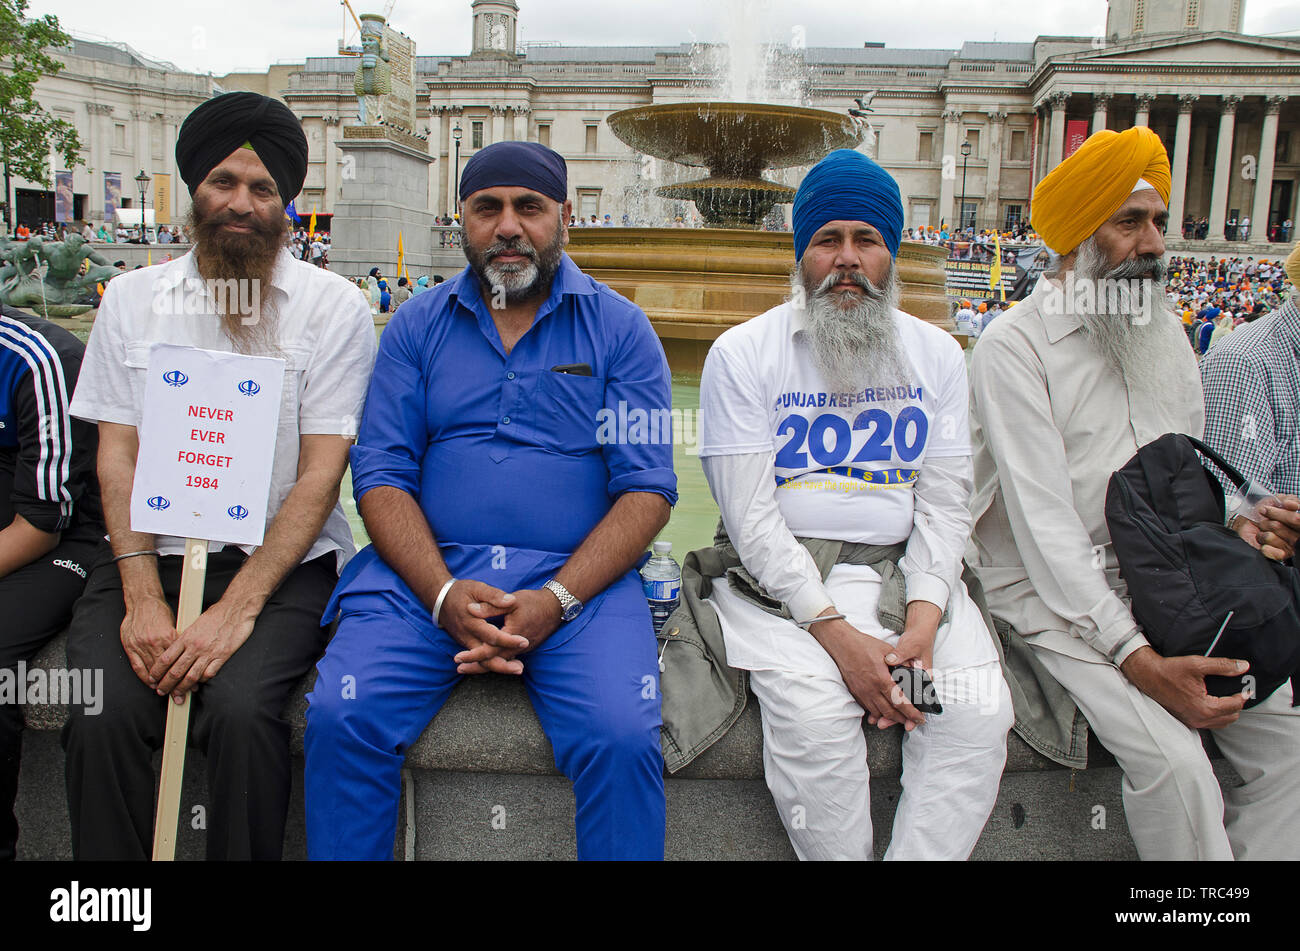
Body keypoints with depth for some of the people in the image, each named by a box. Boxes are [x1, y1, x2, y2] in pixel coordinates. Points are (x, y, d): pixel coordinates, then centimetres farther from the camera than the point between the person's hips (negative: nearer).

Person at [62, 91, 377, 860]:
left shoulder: (333, 307, 1)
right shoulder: (132, 298, 11)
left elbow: (320, 472, -5)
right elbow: (118, 455, 6)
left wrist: (237, 607, -15)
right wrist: (143, 598, -9)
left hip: (284, 561, -2)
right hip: (154, 554, 3)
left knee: (240, 708, -28)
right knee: (103, 715, -21)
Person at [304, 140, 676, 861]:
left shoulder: (619, 328, 6)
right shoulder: (416, 326, 11)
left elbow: (648, 489, -1)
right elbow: (381, 475, 3)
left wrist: (556, 600, -15)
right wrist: (443, 596, -14)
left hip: (576, 579, -1)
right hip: (428, 575, 2)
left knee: (622, 739, -25)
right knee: (341, 716, -20)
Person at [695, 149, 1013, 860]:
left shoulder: (937, 356, 10)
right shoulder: (743, 354, -2)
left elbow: (944, 505, 7)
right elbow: (750, 514, -8)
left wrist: (924, 616, -11)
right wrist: (837, 632, -17)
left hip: (905, 567, 3)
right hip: (783, 574, -3)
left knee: (979, 711, -20)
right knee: (814, 714, -28)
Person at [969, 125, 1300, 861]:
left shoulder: (1165, 332, 12)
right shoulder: (1016, 346, -12)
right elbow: (1044, 520, -18)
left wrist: (1229, 526, -4)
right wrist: (1137, 659, -23)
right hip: (1057, 594, -6)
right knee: (1172, 759, -23)